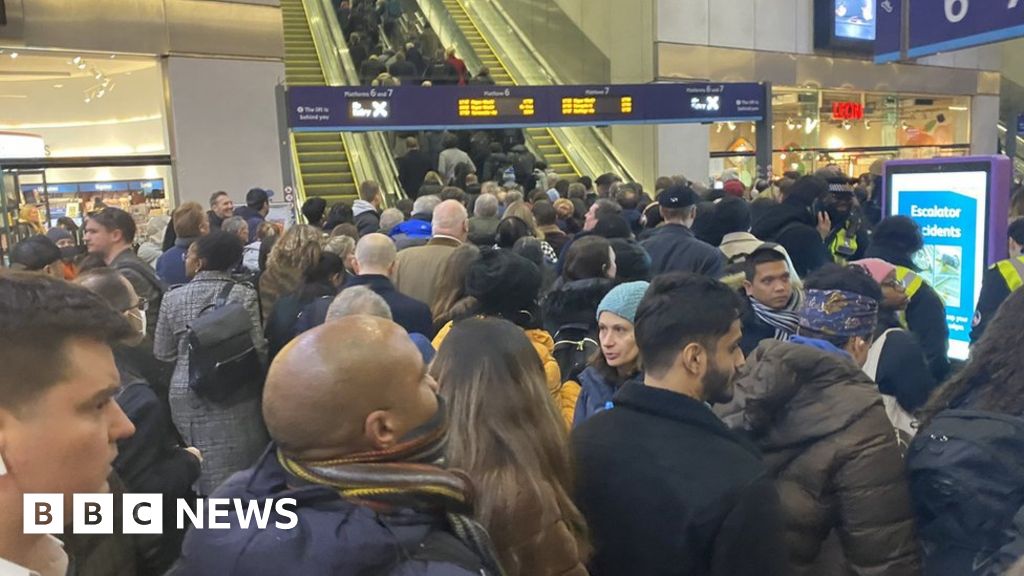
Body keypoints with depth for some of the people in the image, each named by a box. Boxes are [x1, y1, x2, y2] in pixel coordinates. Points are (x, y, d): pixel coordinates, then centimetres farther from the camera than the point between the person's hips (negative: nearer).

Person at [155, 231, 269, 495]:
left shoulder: (173, 298, 1)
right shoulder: (244, 294, -8)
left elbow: (162, 353, 6)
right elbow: (257, 349, -11)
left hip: (186, 395, 3)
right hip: (234, 395, -2)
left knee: (201, 472, 12)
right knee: (239, 473, 7)